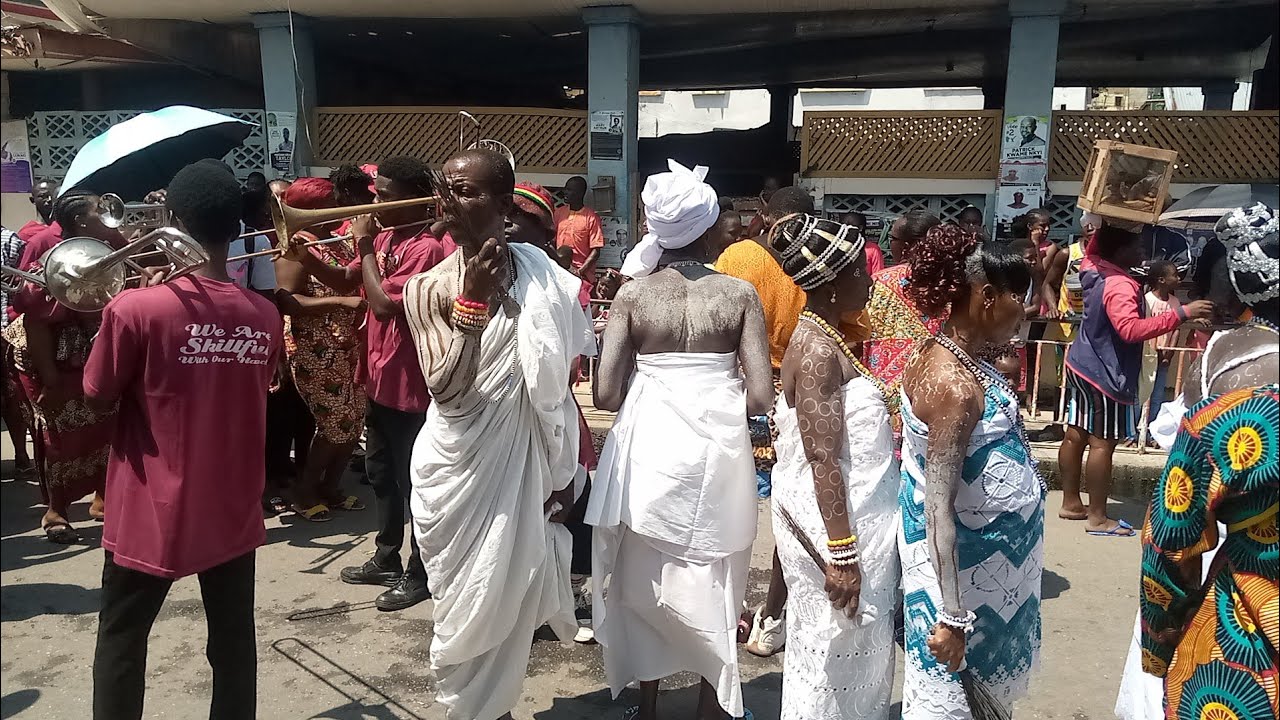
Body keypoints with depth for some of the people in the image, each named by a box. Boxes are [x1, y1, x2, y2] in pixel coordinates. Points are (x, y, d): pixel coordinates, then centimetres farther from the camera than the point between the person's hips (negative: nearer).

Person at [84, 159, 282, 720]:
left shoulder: (136, 308, -18)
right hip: (233, 513, 3)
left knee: (121, 644, 18)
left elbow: (97, 398, -5)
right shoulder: (264, 315, -6)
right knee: (233, 643, 16)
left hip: (151, 516, -3)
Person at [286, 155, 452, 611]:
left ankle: (420, 574, 17)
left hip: (410, 384, -10)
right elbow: (347, 283, 13)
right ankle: (387, 559, 36)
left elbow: (383, 304, -27)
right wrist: (307, 259, -4)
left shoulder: (425, 247, -20)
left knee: (414, 481, 3)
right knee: (381, 473, 20)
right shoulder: (385, 236, 8)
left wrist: (365, 246, -16)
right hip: (380, 379, 10)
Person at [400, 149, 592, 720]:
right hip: (458, 467, -1)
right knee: (466, 606, 10)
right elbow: (445, 388, -17)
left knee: (513, 600, 13)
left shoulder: (540, 275, -5)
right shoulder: (428, 286, -7)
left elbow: (562, 377, 2)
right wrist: (472, 301, -24)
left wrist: (563, 470, 2)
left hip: (522, 461, 1)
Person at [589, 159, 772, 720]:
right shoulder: (739, 294, -4)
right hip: (717, 452, 0)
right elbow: (760, 398, -8)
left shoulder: (632, 294, -4)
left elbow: (606, 394, -8)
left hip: (648, 450, 0)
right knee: (712, 589, 18)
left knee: (645, 584, 18)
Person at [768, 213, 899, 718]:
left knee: (853, 647, 21)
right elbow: (822, 458, -25)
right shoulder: (817, 349, -21)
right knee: (836, 651, 6)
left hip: (853, 514, 10)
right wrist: (841, 552, -24)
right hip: (834, 521, -9)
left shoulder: (822, 336, 9)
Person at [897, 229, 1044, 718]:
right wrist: (952, 616, -26)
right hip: (966, 563, -9)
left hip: (981, 554, 9)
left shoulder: (942, 354, 1)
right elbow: (939, 506, -29)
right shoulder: (955, 384, -28)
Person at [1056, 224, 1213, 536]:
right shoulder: (1120, 286, -25)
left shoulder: (1094, 267, 1)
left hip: (1081, 364, 10)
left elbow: (1098, 240, 24)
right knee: (1102, 443, -3)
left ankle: (1071, 503, 24)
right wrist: (1181, 314, -39)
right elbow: (1131, 329, -39)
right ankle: (1097, 518, 3)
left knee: (1076, 434, 13)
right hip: (1105, 373, -10)